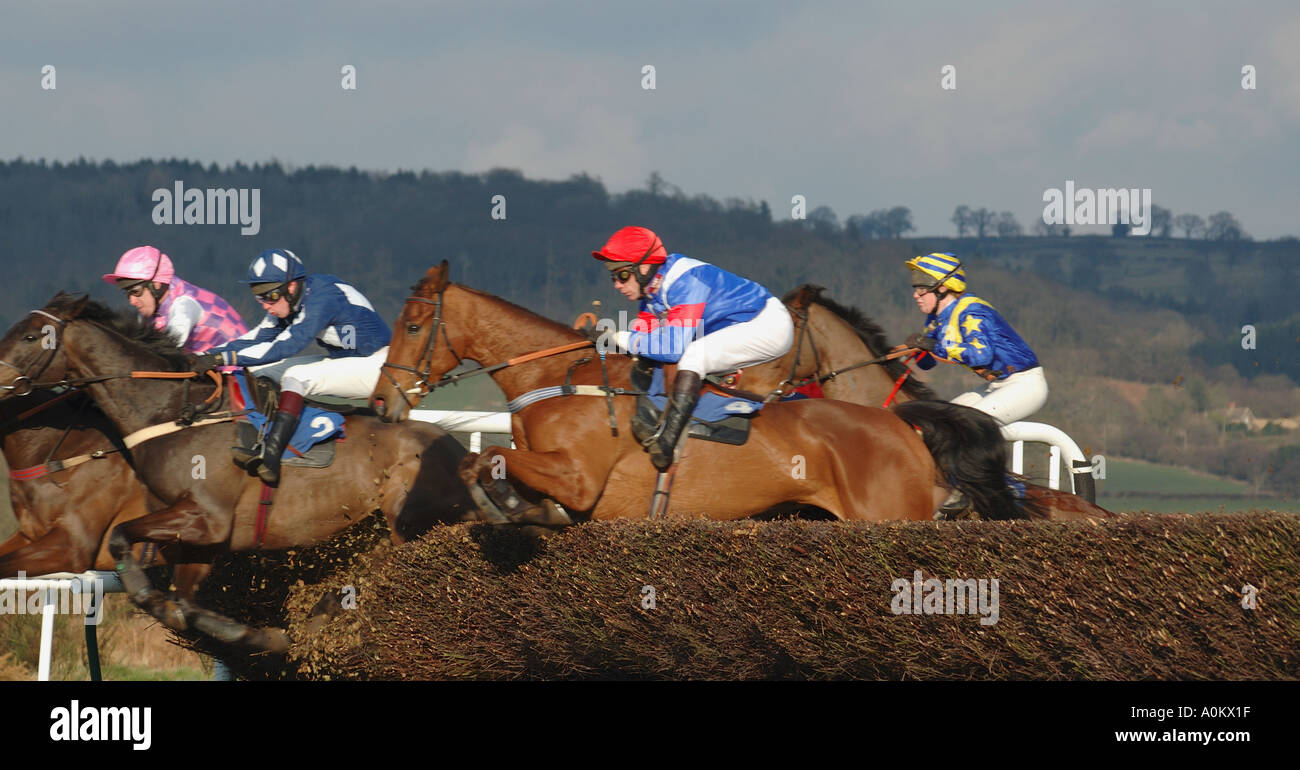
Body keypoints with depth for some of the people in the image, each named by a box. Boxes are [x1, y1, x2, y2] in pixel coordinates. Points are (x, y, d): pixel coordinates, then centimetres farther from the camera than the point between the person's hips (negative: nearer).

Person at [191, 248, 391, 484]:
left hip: (376, 367, -10)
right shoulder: (289, 302, -1)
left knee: (297, 376, -30)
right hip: (341, 359, 10)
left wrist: (223, 358, -37)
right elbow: (255, 339, 3)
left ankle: (269, 455, -38)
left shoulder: (322, 297, -28)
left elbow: (286, 346, -35)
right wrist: (206, 356, -10)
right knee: (258, 369, 0)